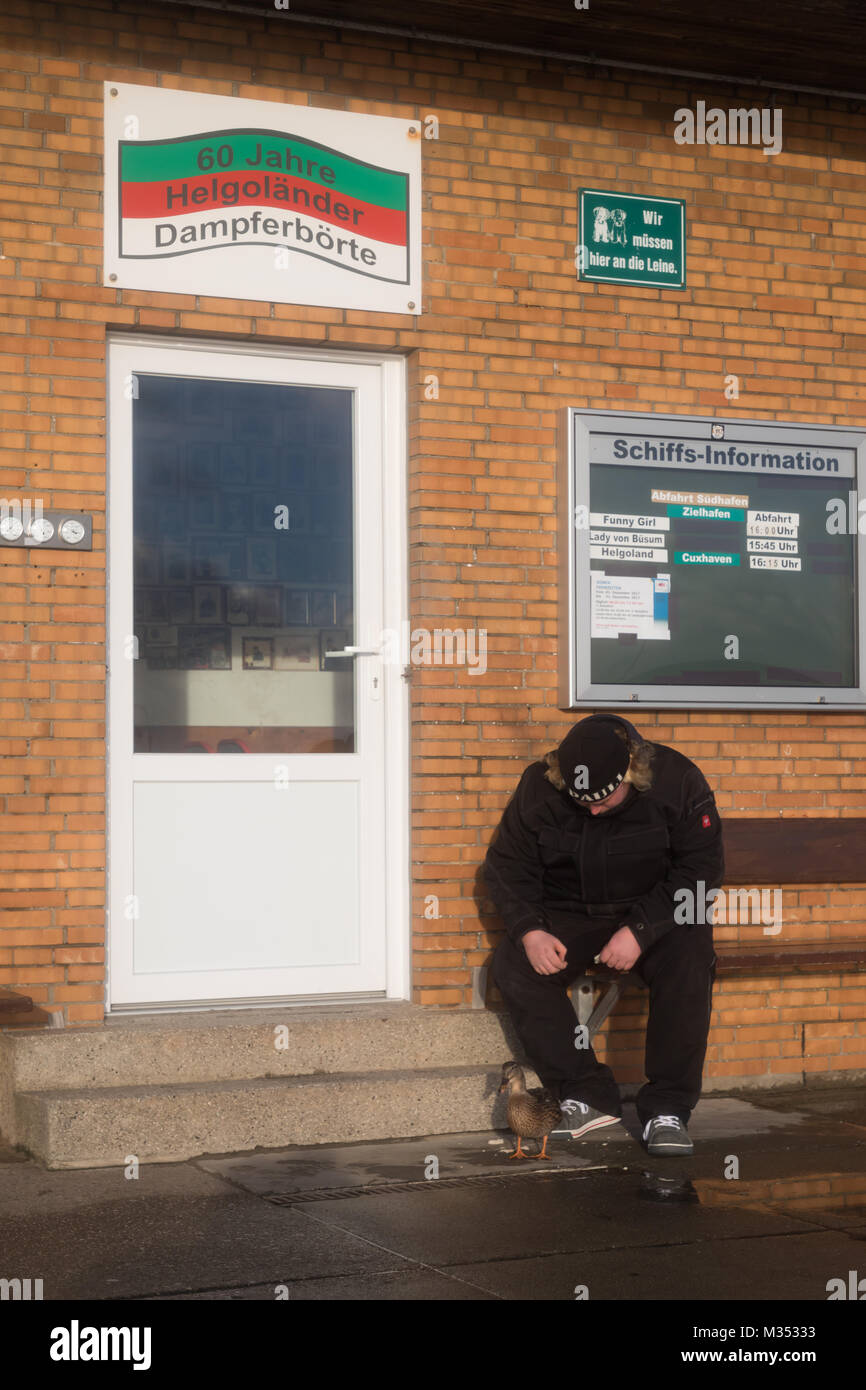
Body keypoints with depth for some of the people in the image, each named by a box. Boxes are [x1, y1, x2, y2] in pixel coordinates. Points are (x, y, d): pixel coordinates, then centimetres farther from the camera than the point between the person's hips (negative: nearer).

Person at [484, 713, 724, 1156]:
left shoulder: (677, 781, -17)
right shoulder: (539, 786, -12)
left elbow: (703, 868, -16)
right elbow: (507, 866, -4)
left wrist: (640, 930, -26)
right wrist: (529, 931, -22)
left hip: (656, 914, -2)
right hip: (570, 915, 2)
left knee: (689, 965, -32)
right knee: (512, 966, -24)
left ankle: (667, 1110, -23)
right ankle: (586, 1095, -19)